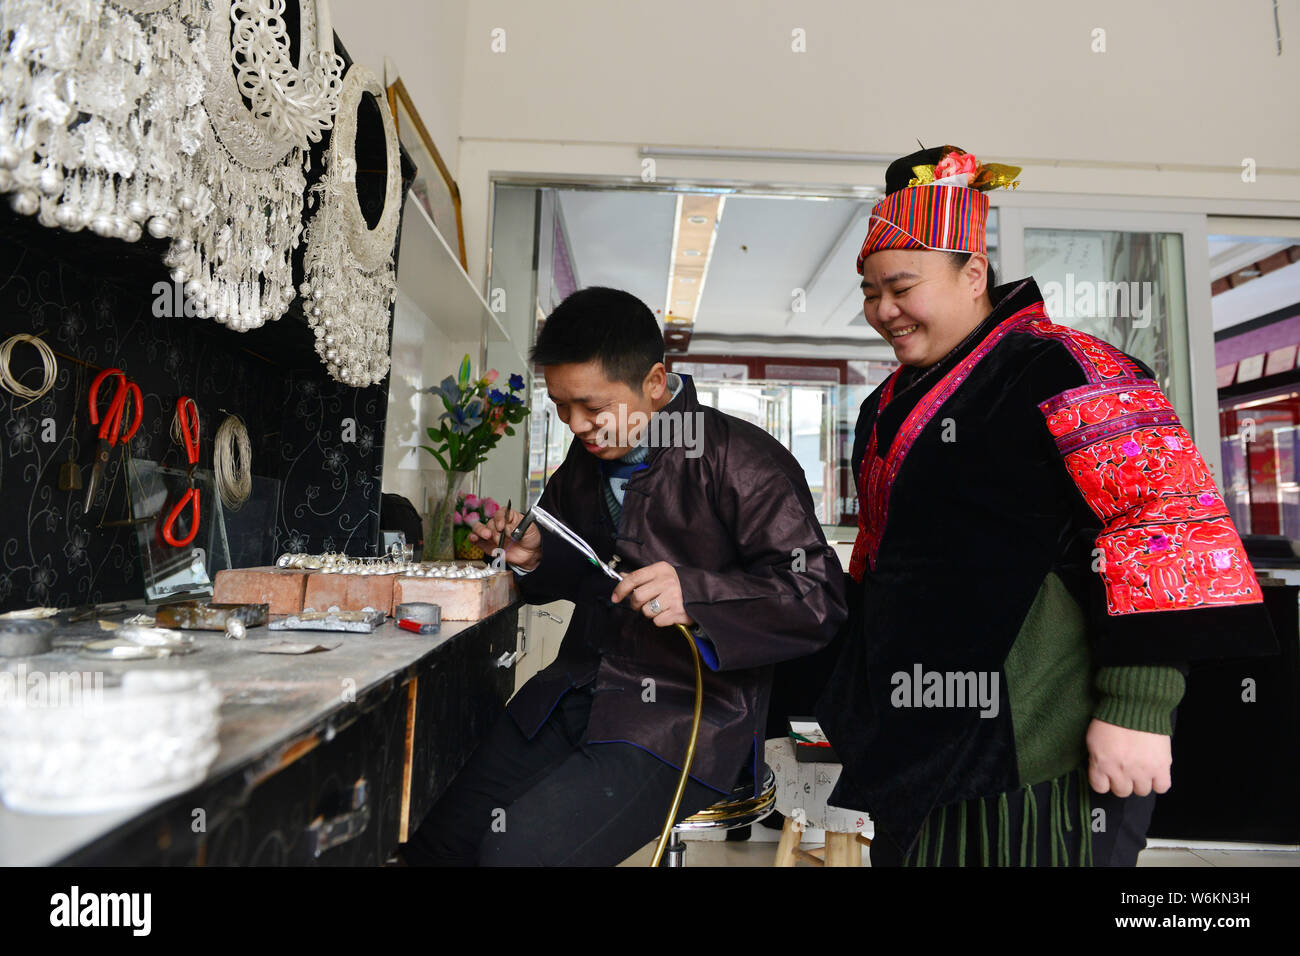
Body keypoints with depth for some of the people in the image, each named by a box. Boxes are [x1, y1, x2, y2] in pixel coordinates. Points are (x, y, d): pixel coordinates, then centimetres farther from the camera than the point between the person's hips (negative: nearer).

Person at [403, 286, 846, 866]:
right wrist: (532, 557, 1)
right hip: (575, 696, 7)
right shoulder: (585, 461, 11)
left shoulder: (739, 459, -12)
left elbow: (818, 597, -16)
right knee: (436, 841, 4)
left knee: (518, 846, -20)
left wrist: (695, 594, -29)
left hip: (683, 717, -6)